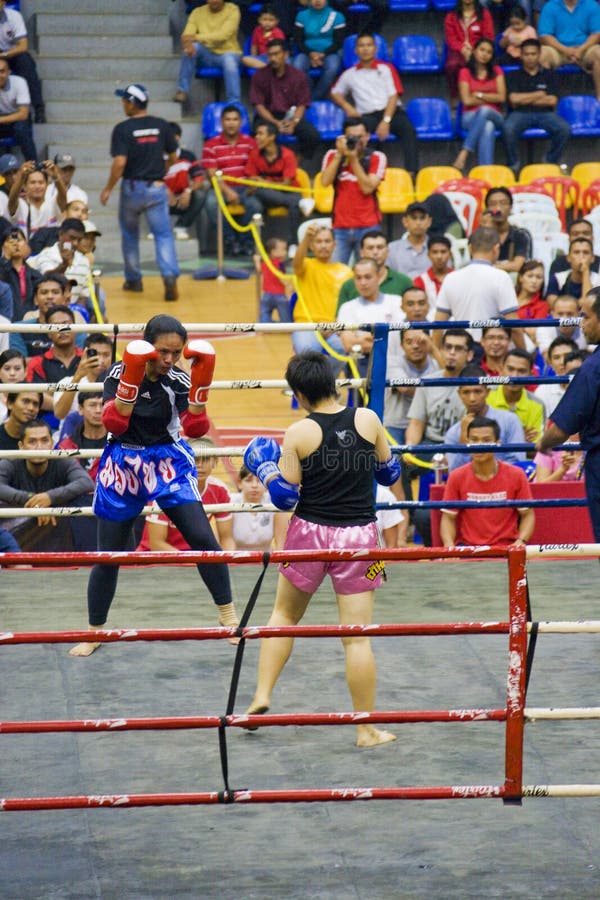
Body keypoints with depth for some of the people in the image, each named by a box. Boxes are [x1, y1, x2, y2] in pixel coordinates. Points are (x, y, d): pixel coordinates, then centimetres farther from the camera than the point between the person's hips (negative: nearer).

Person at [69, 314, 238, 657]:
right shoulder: (121, 372, -11)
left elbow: (195, 428, -14)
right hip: (124, 462, 0)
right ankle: (95, 631, 21)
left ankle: (228, 614, 1)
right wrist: (131, 378, -30)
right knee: (109, 554, 5)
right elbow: (114, 423, -21)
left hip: (167, 461, 1)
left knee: (202, 536, -14)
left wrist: (201, 383, -24)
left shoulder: (178, 379, -8)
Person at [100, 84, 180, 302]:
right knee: (163, 233, 0)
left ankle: (133, 279, 26)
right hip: (157, 187, 2)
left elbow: (119, 163, -19)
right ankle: (170, 276, -21)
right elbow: (173, 157, 7)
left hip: (132, 188, -2)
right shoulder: (161, 125, 0)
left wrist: (108, 189, -8)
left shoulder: (123, 129, -11)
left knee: (129, 234, 17)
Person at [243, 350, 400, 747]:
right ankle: (367, 729, 5)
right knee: (358, 635, 1)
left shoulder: (298, 434, -10)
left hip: (310, 534, 0)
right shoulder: (368, 420, -4)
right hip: (358, 535, 1)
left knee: (285, 614, 24)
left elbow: (284, 497, -7)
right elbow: (389, 473, 9)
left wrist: (265, 468, 11)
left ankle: (262, 695, 20)